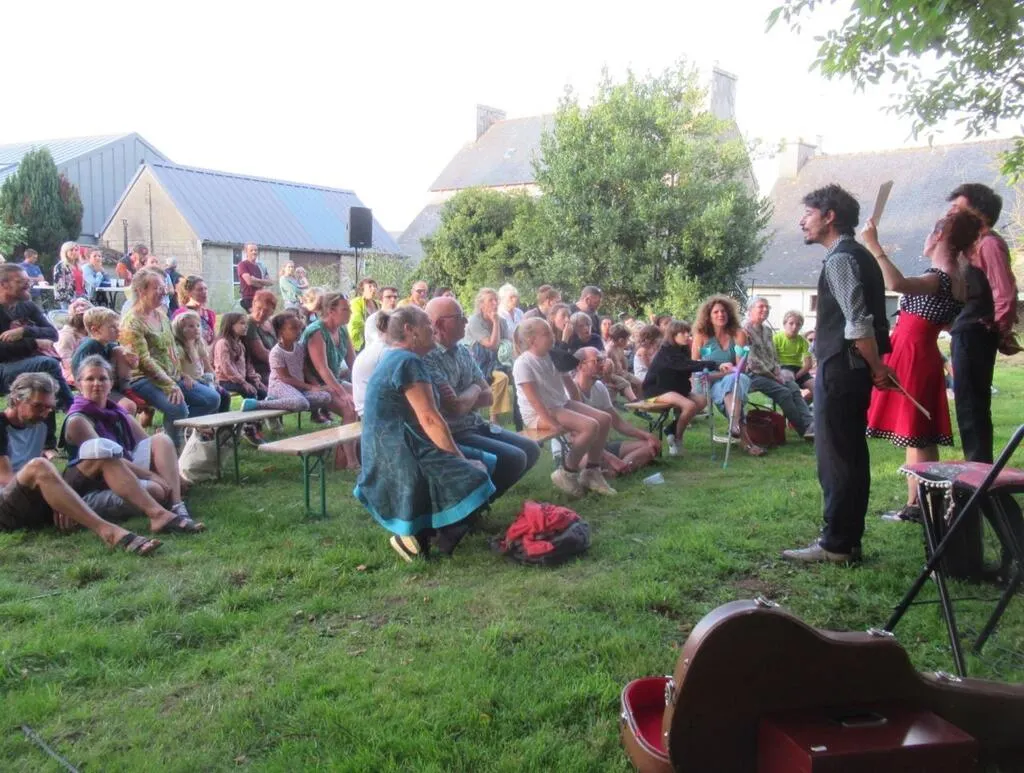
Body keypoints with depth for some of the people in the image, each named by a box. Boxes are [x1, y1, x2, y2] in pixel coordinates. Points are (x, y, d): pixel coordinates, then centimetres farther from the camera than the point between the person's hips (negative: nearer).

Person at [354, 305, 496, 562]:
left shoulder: (392, 359, 18)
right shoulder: (409, 362, -15)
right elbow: (430, 419, -20)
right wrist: (460, 457, -10)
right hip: (401, 458, -11)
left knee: (482, 464, 12)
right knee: (476, 482, -17)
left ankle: (421, 531, 6)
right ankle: (417, 537, -7)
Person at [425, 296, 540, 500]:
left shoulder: (463, 351, 9)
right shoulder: (428, 358, -19)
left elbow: (488, 397, 9)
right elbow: (456, 408, -23)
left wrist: (464, 399, -12)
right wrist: (474, 391, -2)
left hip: (476, 426, 9)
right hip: (453, 435, -9)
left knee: (531, 450, 4)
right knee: (514, 458, -20)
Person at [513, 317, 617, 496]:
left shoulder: (551, 356, 7)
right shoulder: (523, 363, -16)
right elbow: (533, 399, -21)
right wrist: (553, 423, -25)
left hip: (561, 404, 9)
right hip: (539, 414, -9)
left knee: (604, 419, -2)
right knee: (590, 426, -25)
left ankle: (591, 472, 9)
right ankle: (566, 473, -9)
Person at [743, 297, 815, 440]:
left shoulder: (768, 331, 18)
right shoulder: (745, 330, -8)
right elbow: (752, 360, -14)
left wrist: (778, 373, 2)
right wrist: (773, 376, -12)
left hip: (771, 374, 7)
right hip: (754, 375, -7)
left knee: (794, 388, -19)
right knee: (783, 392, -24)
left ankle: (810, 424, -30)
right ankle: (804, 429, -17)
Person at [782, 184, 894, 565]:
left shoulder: (840, 259, -15)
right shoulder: (858, 254, 16)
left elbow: (859, 323, -23)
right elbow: (865, 319, 18)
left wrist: (877, 367, -15)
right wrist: (876, 366, 18)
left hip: (839, 370, -10)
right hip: (851, 368, 10)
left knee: (835, 458, -3)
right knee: (851, 456, 13)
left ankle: (835, 544, 5)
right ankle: (847, 540, 22)